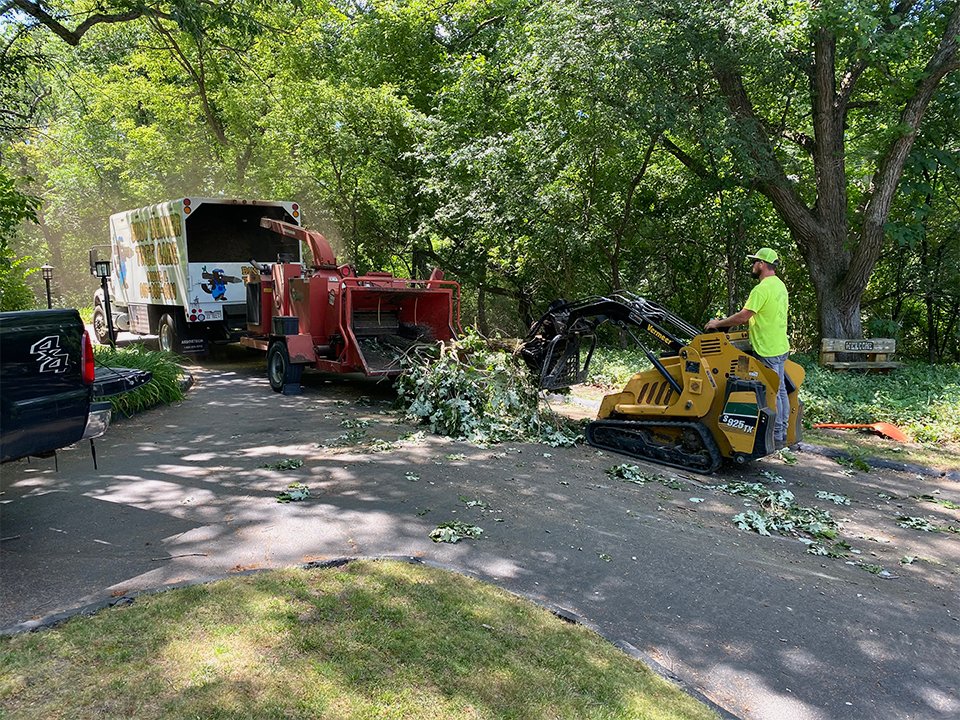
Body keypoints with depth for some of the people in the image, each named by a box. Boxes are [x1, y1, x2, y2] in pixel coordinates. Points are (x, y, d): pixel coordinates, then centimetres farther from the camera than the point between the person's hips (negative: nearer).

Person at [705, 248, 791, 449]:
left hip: (768, 351, -10)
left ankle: (776, 438, 4)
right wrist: (730, 320, 14)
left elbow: (743, 316, -22)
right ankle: (782, 435, 23)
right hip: (780, 347, 10)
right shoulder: (780, 285, 13)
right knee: (780, 391, 15)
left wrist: (719, 323, -9)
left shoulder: (762, 289, -19)